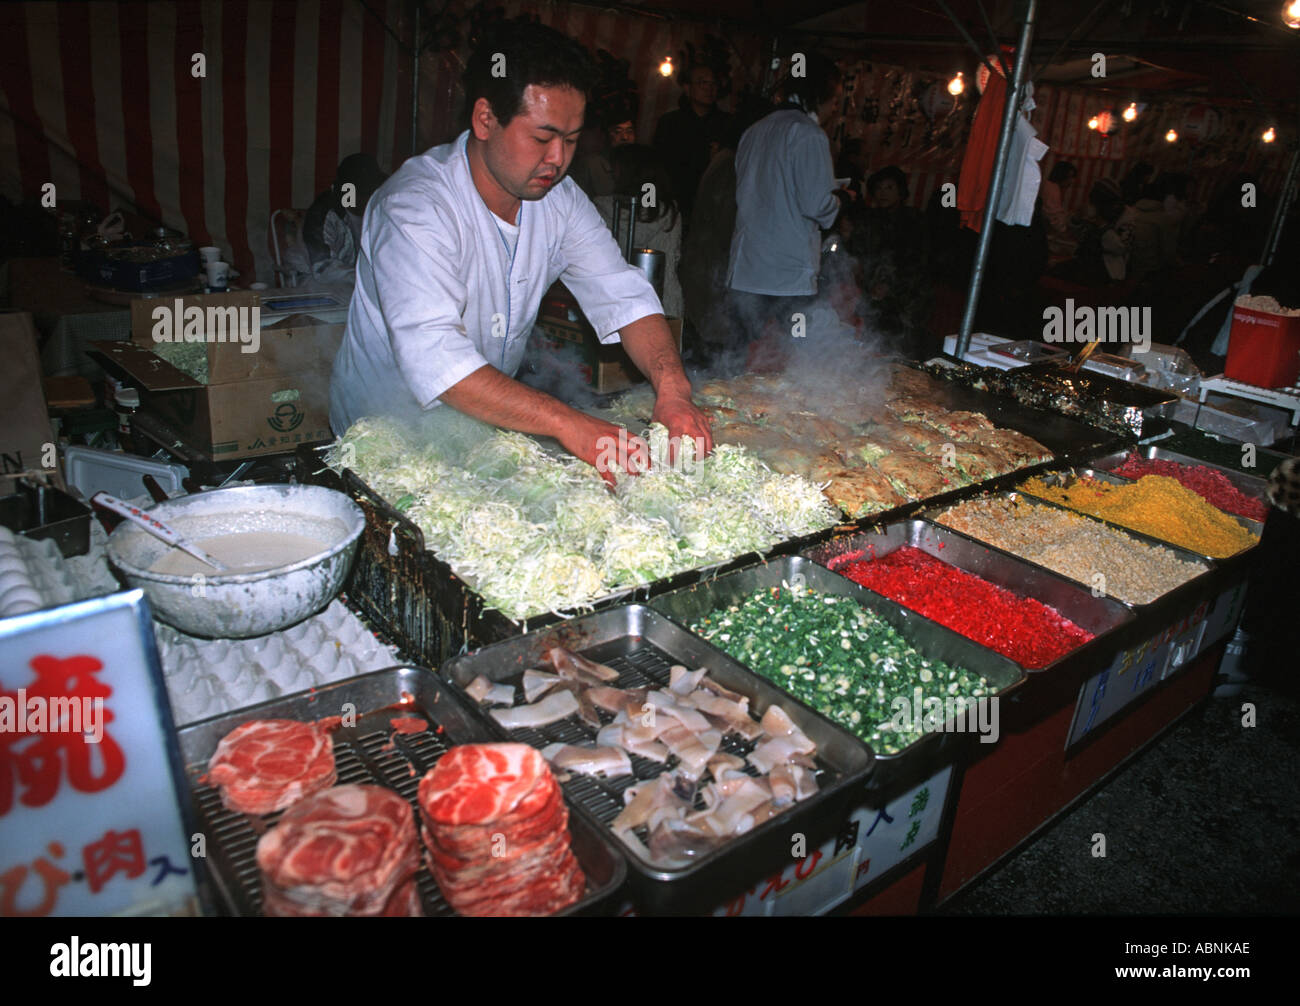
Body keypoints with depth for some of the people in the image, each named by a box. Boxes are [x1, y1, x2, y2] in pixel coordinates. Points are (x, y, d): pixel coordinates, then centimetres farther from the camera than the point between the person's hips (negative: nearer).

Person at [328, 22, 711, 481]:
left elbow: (624, 296, -9)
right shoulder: (415, 207, -25)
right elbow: (433, 357, -37)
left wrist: (673, 391, -29)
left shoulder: (560, 199, -4)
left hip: (492, 426, 5)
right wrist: (570, 425, -47)